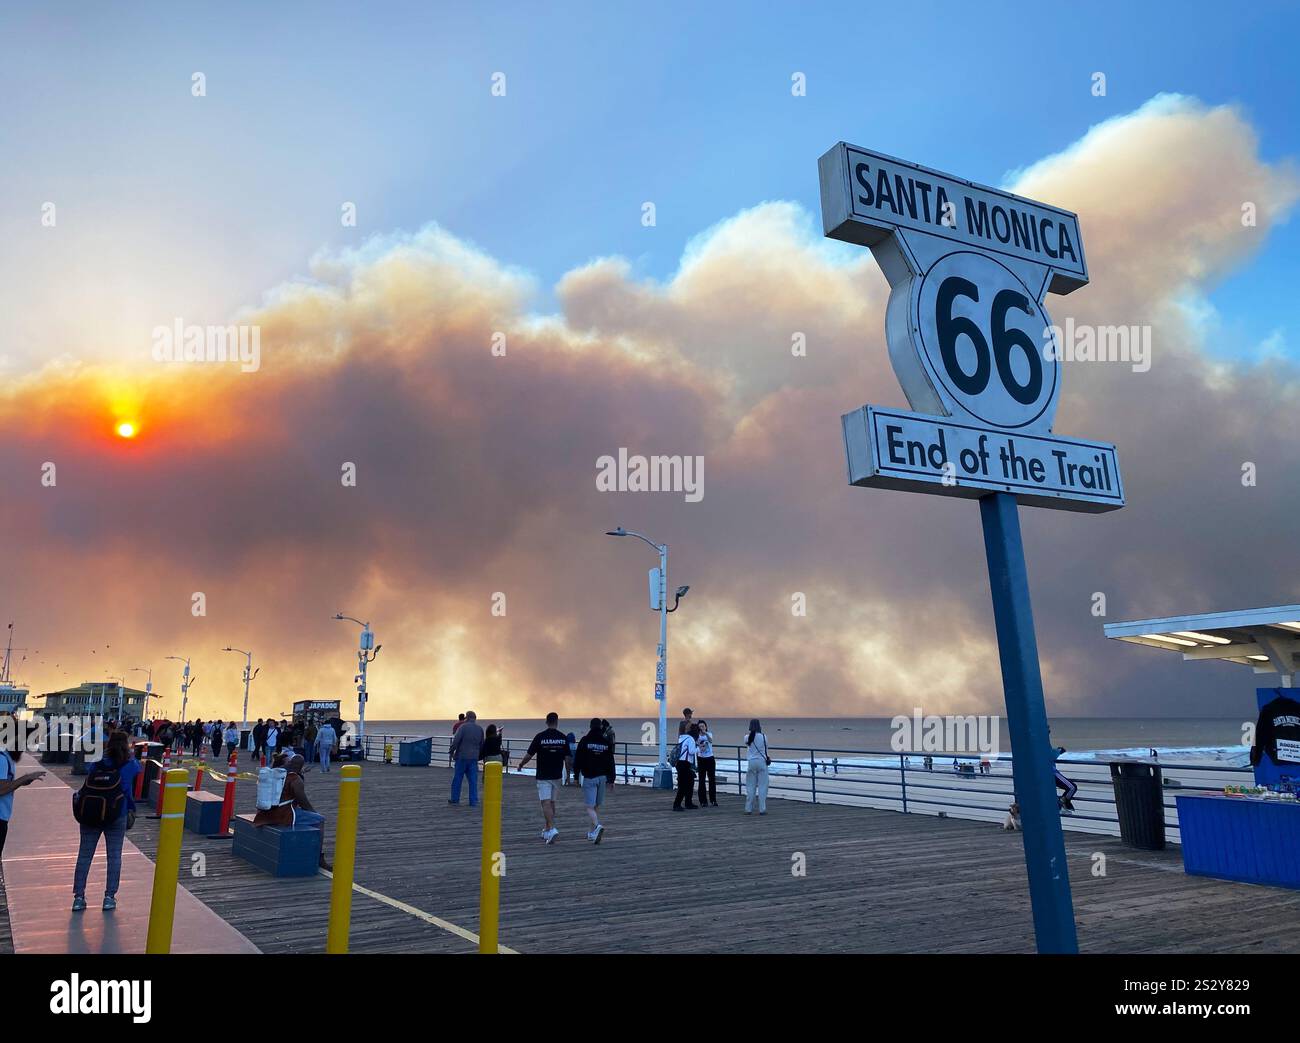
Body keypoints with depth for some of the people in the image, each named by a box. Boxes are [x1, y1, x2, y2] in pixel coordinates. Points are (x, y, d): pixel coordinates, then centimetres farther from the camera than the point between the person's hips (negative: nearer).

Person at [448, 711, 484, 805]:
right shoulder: (480, 729, 7)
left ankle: (455, 799, 16)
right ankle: (473, 801, 3)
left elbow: (456, 740, -15)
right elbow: (482, 744, 11)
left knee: (457, 778, 9)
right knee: (473, 780, 5)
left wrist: (452, 751, -4)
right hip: (474, 757, 4)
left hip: (462, 756, -4)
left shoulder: (463, 727, -8)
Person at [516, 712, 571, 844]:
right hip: (557, 776, 4)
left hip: (543, 776, -4)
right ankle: (547, 831, 23)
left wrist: (521, 765, 13)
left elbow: (529, 755, -5)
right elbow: (567, 758, 1)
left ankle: (552, 829, -23)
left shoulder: (540, 737, -9)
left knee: (546, 804, -6)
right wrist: (568, 770, 17)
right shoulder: (563, 737, -1)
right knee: (552, 803, 15)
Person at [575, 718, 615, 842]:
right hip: (602, 777, 4)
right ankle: (593, 833, 20)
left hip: (589, 777, -3)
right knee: (597, 806, 14)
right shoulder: (606, 742, 4)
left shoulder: (585, 741, -5)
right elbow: (611, 762, 7)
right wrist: (611, 779, 12)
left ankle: (597, 826, -29)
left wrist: (576, 776, 4)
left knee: (590, 807, -5)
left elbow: (578, 760, -4)